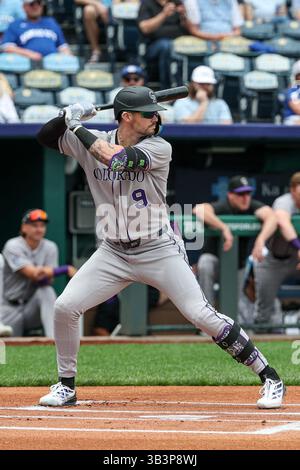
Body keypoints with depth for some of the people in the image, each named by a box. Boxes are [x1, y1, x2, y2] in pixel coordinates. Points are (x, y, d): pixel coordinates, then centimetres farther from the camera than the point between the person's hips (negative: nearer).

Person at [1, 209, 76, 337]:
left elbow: (48, 281, -9)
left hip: (33, 306, 3)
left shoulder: (50, 248, 1)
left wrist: (43, 275, -35)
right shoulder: (13, 246, -12)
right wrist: (65, 269, -32)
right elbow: (32, 273, -24)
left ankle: (54, 339, -38)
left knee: (47, 292, -29)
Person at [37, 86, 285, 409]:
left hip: (159, 250, -4)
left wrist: (77, 127, -16)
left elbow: (114, 157, -27)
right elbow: (44, 137, 7)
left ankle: (269, 377, -5)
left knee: (202, 315, -12)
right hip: (113, 253, 4)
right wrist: (69, 116, -12)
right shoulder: (92, 142, 0)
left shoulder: (159, 148, -13)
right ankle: (66, 387, 13)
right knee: (64, 307, -6)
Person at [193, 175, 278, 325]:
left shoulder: (252, 206, -12)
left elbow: (271, 217, -32)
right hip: (215, 262, -3)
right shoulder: (221, 207, -22)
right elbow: (199, 210, -43)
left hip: (237, 268, 3)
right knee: (206, 262, -39)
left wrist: (261, 240, -50)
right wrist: (224, 228, -53)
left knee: (244, 319, -6)